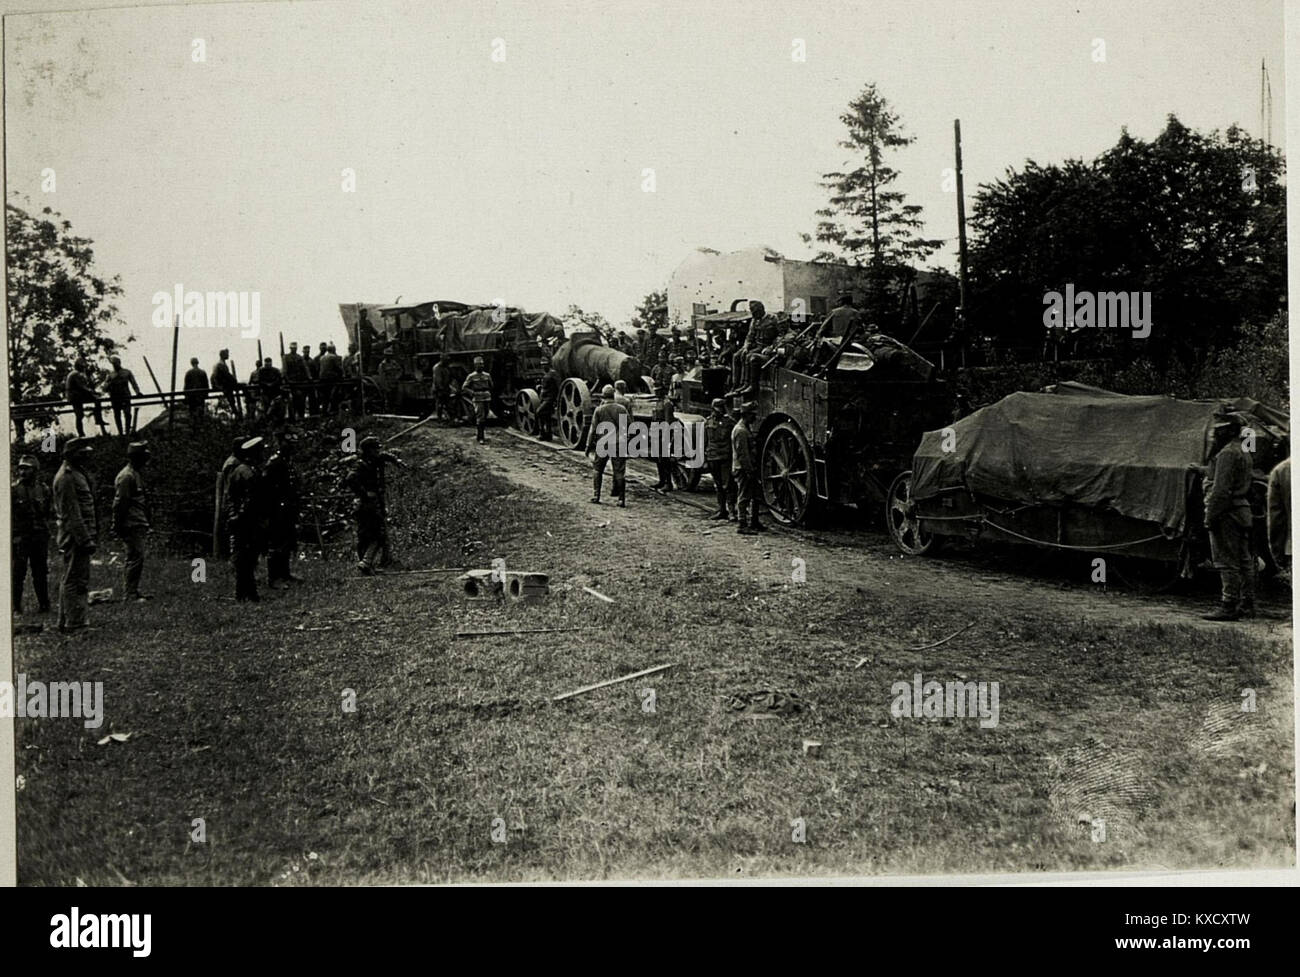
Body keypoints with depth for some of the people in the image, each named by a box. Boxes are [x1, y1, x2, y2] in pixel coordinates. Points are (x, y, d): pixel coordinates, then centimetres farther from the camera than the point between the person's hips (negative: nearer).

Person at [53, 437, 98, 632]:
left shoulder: (77, 474, 17)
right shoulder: (66, 477, -15)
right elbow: (71, 513, -20)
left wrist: (90, 535, 21)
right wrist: (85, 540, -22)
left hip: (79, 537, 11)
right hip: (75, 537, -11)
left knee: (76, 580, 15)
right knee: (75, 581, -8)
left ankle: (66, 623, 23)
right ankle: (75, 625, -6)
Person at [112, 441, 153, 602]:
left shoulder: (135, 474, 18)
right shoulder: (126, 476, -15)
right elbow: (119, 503, -18)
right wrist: (119, 526, -20)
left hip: (138, 525, 10)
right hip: (132, 526, -10)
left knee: (136, 558, 13)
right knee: (135, 558, -10)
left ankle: (133, 592, 19)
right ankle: (129, 594, -7)